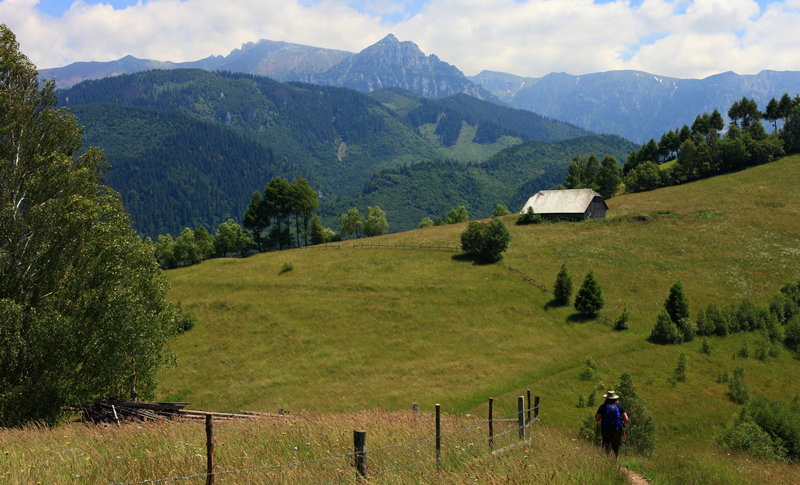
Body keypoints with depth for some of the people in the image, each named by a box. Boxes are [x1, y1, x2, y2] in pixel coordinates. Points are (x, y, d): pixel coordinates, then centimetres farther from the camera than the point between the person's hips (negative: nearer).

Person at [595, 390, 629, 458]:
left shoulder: (603, 407, -4)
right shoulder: (619, 406, 0)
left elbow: (597, 419, -6)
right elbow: (626, 419, -5)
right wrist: (623, 424, 16)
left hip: (606, 430, -1)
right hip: (617, 430, 1)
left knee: (608, 448, -1)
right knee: (615, 449, 16)